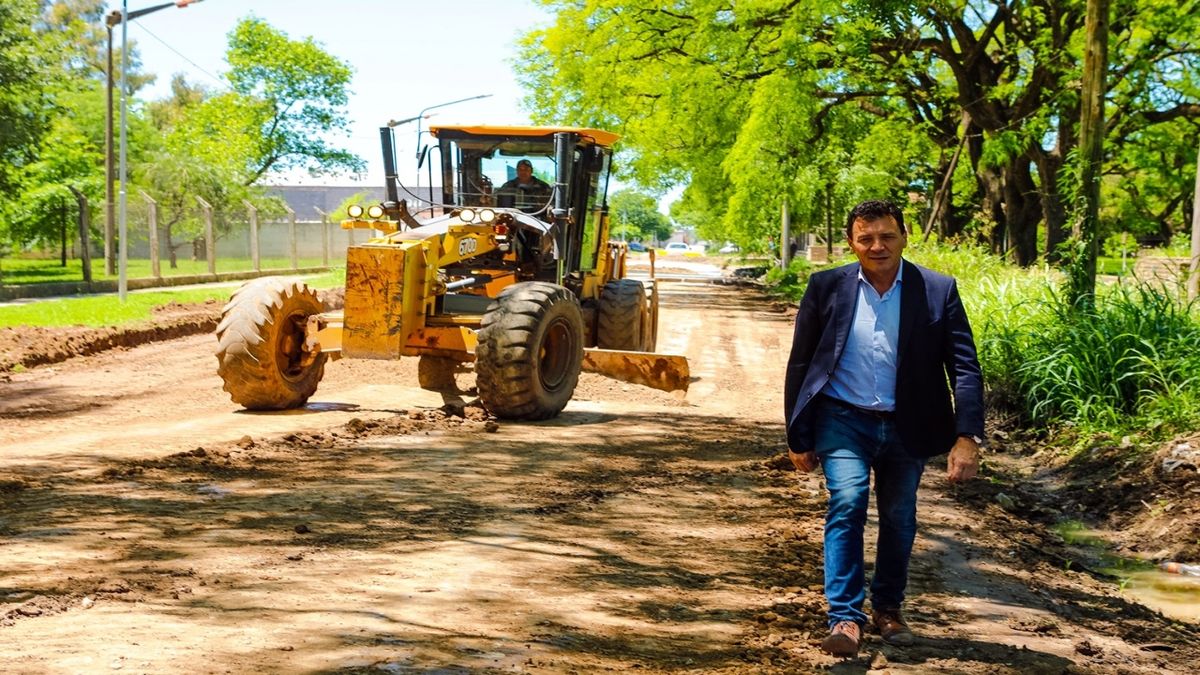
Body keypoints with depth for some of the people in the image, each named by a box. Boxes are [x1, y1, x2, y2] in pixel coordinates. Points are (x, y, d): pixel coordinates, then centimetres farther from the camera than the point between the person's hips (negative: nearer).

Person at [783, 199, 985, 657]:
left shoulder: (938, 291, -5)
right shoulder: (827, 287, -4)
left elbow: (964, 367, -7)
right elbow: (800, 365, 1)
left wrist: (967, 437, -17)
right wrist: (798, 438, 1)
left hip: (906, 428, 1)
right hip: (843, 421, -1)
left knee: (899, 519, 12)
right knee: (846, 504, -18)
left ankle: (888, 609, 33)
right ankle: (845, 618, -12)